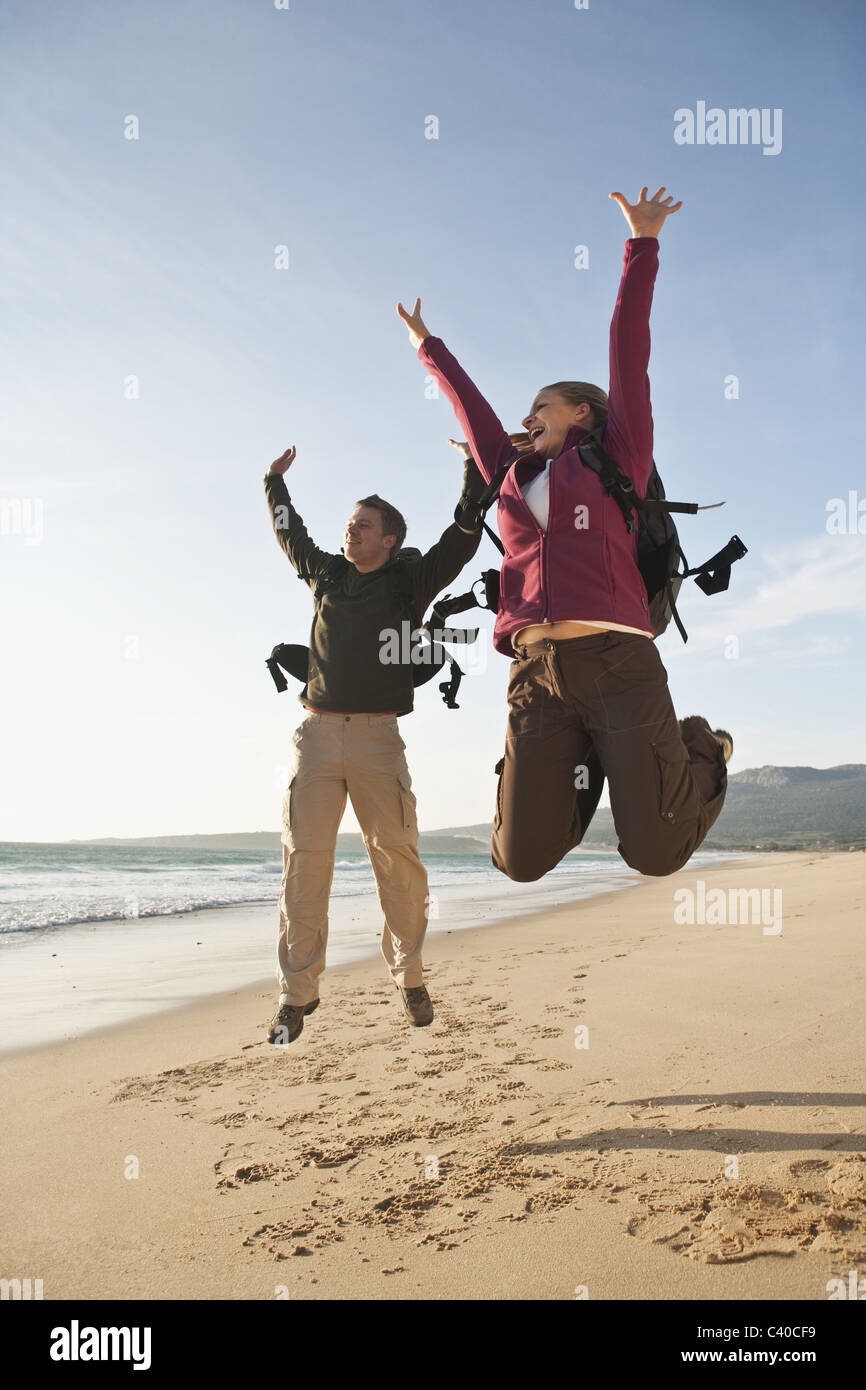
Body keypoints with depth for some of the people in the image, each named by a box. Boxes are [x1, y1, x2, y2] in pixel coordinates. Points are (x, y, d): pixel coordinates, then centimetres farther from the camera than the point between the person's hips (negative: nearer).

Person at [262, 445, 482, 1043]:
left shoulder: (411, 579, 9)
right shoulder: (327, 573, 18)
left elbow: (462, 540, 7)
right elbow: (291, 535, 36)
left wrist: (476, 470, 9)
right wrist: (276, 480, 43)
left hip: (376, 735, -2)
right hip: (317, 731, 2)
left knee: (397, 855, -3)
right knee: (304, 858, -4)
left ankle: (410, 977, 13)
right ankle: (298, 992, 2)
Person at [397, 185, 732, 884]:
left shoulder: (617, 459, 14)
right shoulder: (514, 478, 25)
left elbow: (629, 356, 12)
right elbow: (470, 405, 37)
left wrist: (643, 245, 13)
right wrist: (430, 347, 49)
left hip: (617, 661, -4)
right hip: (536, 672, 4)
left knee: (657, 852, -8)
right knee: (522, 859, -4)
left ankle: (702, 749, 24)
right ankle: (589, 767, 27)